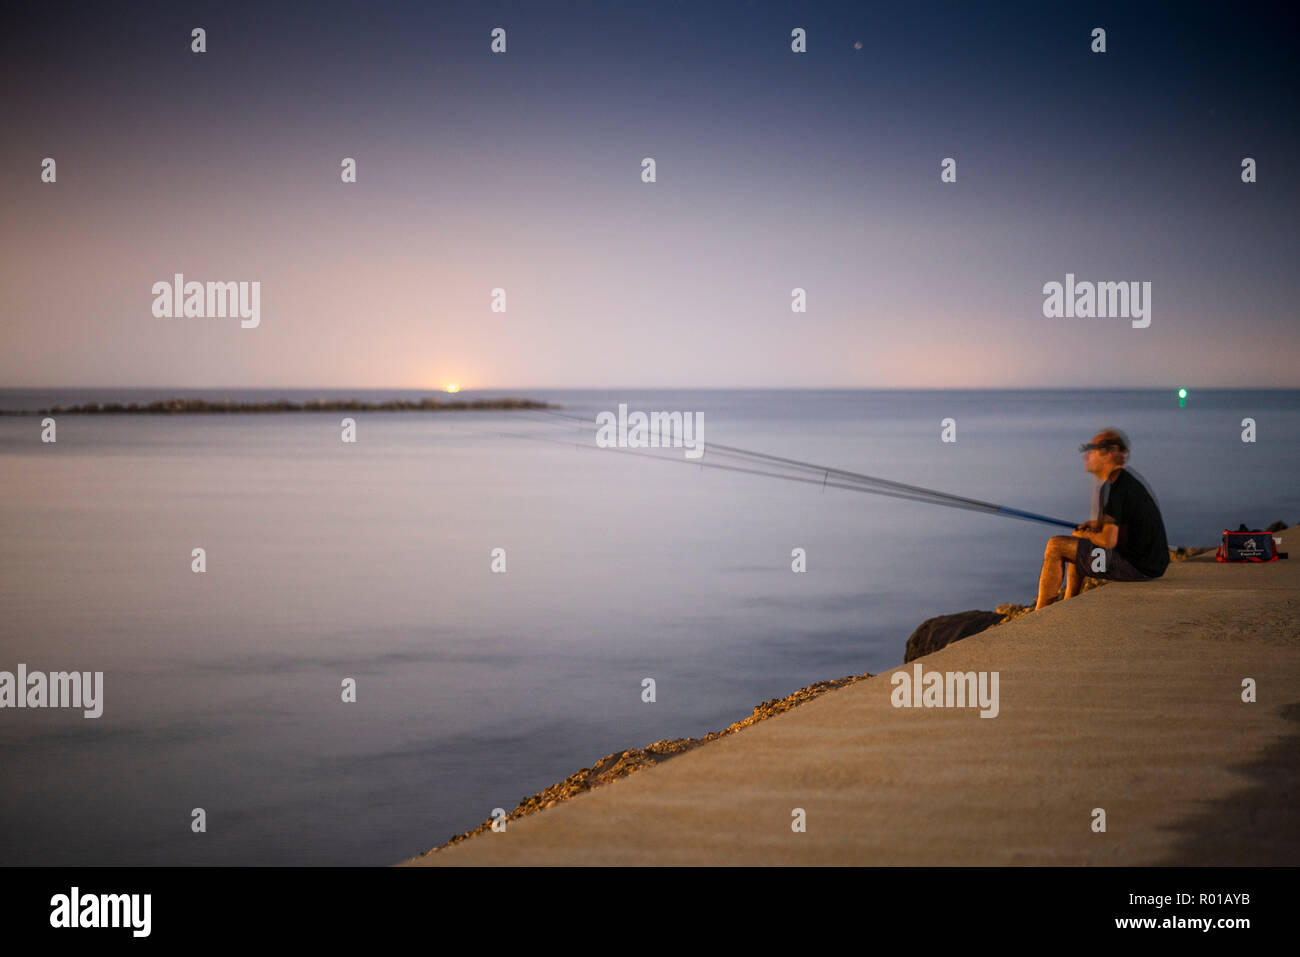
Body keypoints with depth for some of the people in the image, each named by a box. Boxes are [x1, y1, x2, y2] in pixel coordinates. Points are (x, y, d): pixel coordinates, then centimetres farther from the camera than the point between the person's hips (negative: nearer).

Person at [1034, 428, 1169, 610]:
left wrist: (1088, 535, 0)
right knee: (1078, 539, 28)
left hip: (1136, 566, -10)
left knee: (1055, 546, -7)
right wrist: (1096, 524, 12)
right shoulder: (1126, 478, 13)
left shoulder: (1112, 488, -17)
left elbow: (1109, 541, -21)